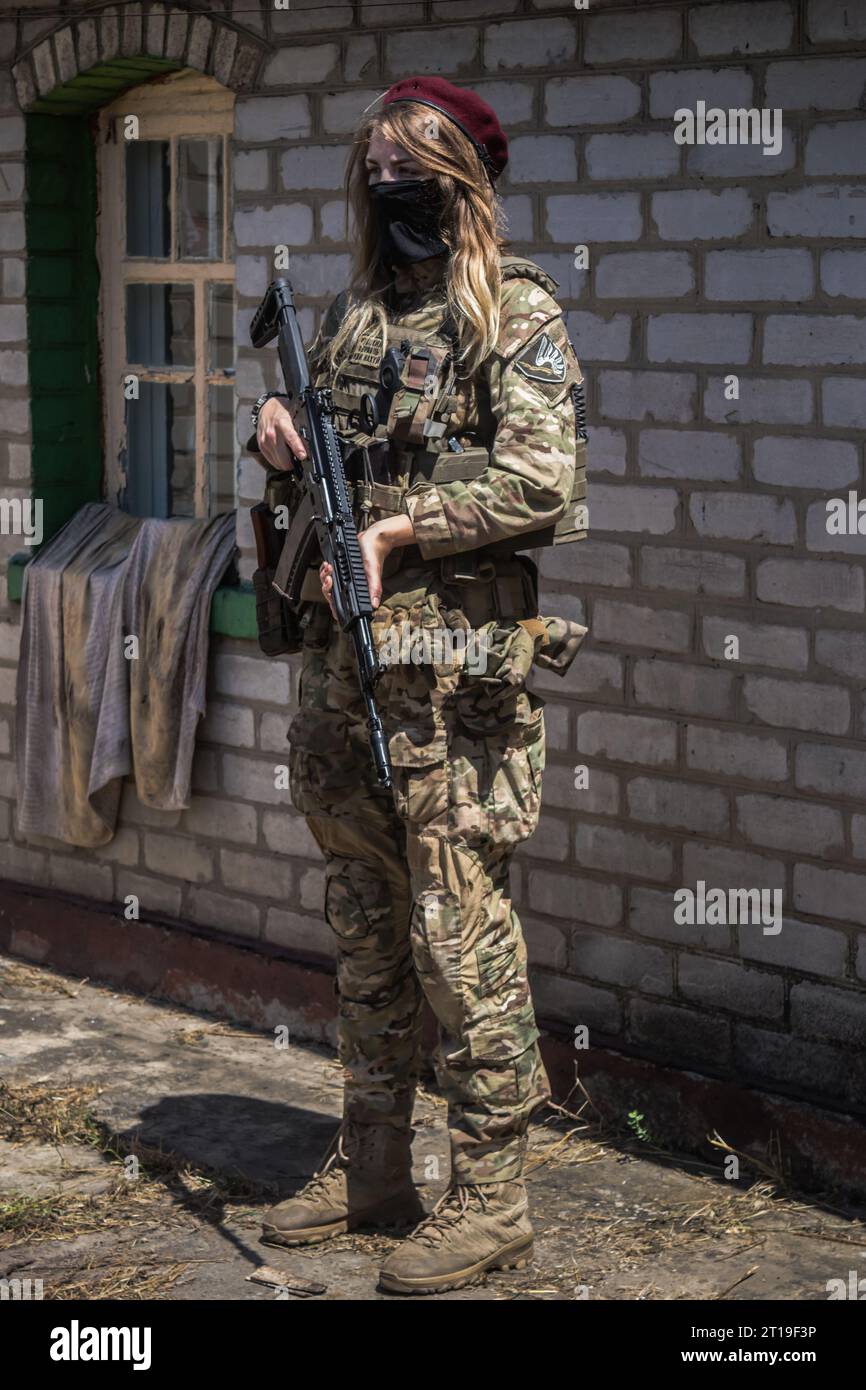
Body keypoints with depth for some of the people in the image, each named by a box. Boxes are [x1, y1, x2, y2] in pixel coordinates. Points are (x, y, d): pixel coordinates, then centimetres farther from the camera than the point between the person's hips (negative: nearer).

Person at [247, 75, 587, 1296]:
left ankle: (490, 1196, 5)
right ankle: (372, 1165, 25)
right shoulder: (355, 310, 16)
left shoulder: (517, 311, -4)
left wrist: (397, 531, -18)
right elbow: (315, 454, 26)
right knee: (365, 924, 13)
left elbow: (540, 480, -15)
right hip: (343, 655, 7)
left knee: (460, 929, -5)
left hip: (456, 661, -7)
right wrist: (275, 424, 4)